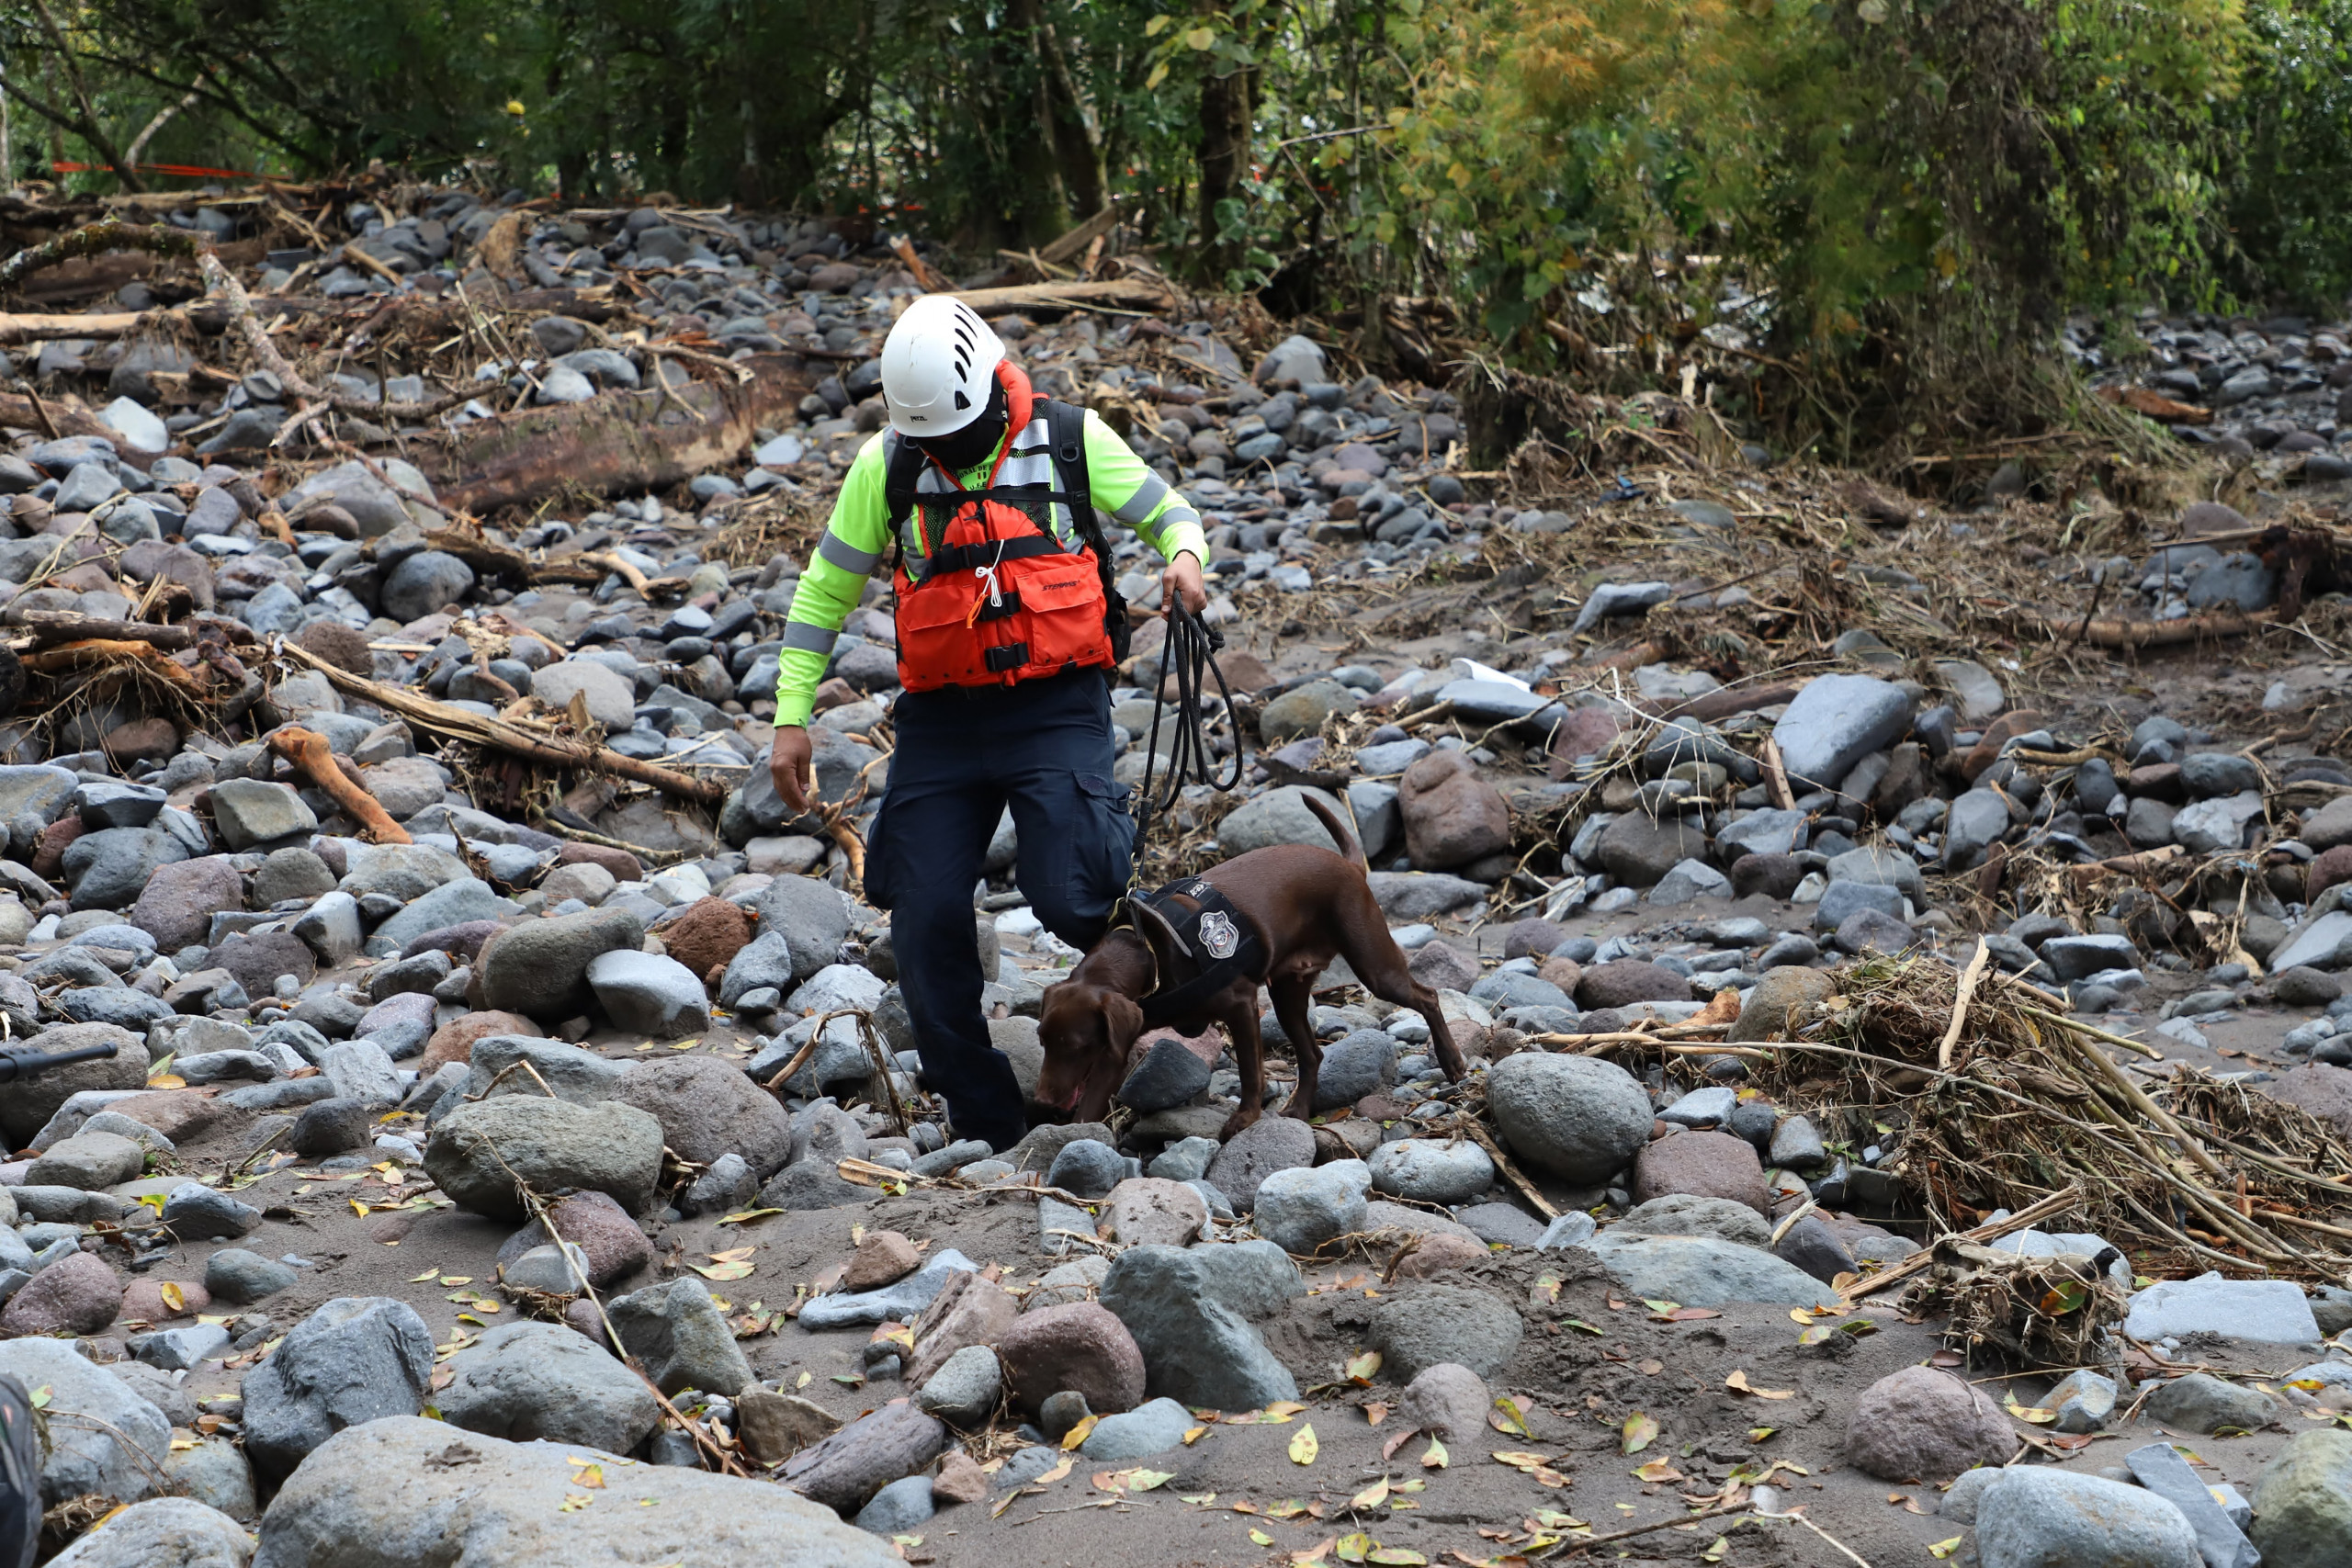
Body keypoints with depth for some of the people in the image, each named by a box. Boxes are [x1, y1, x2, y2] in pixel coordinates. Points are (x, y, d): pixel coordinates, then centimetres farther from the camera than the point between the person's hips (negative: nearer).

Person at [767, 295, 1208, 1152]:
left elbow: (1168, 510, 11)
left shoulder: (1072, 440, -1)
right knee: (926, 920, -3)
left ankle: (1113, 835, 22)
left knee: (1068, 900, -18)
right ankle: (984, 1127, 12)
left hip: (1057, 707, -2)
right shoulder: (887, 465, 3)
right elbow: (823, 591, 10)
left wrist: (1184, 552, -14)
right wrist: (791, 717, 4)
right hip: (942, 720, 2)